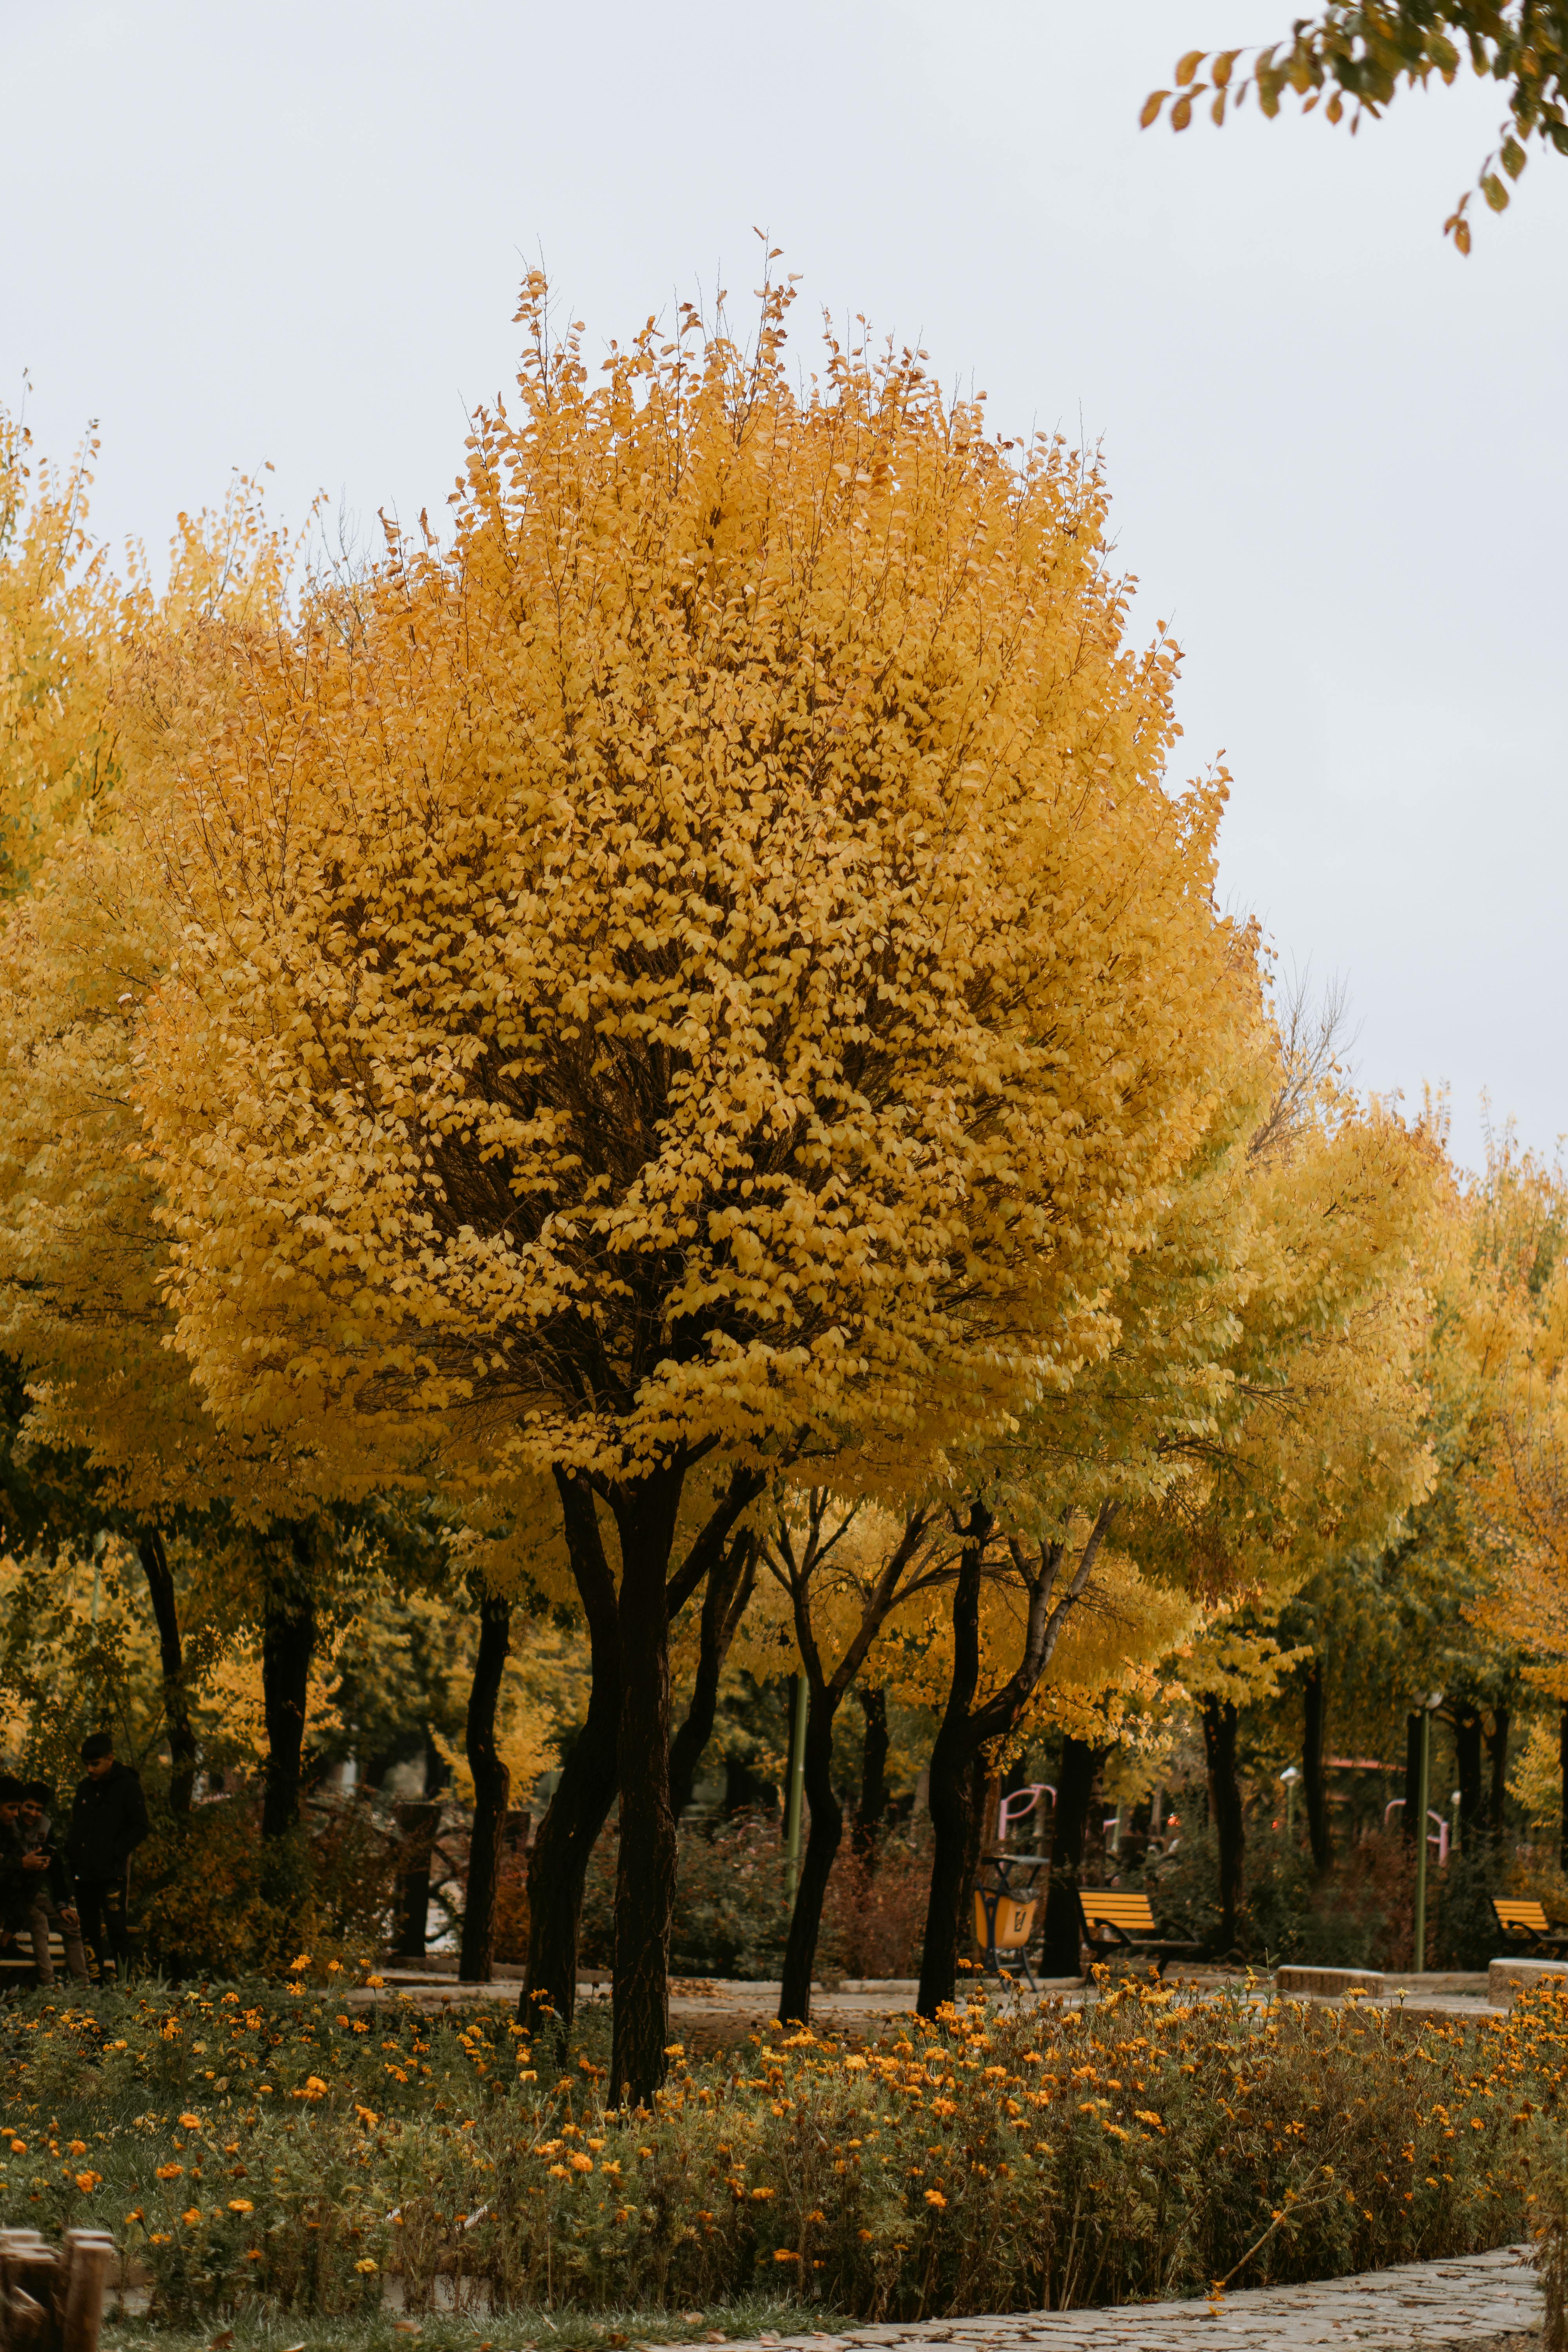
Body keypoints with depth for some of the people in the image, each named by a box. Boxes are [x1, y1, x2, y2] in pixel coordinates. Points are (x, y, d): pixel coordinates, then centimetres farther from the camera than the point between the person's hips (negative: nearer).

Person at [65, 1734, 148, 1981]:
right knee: (89, 1931, 10)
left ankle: (124, 1982, -10)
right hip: (85, 1873, 7)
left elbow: (140, 1828, -6)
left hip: (112, 1873, -7)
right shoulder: (84, 1788, 16)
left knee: (116, 1929, -11)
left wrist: (116, 1853, -15)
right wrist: (71, 1852, 7)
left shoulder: (128, 1786, -3)